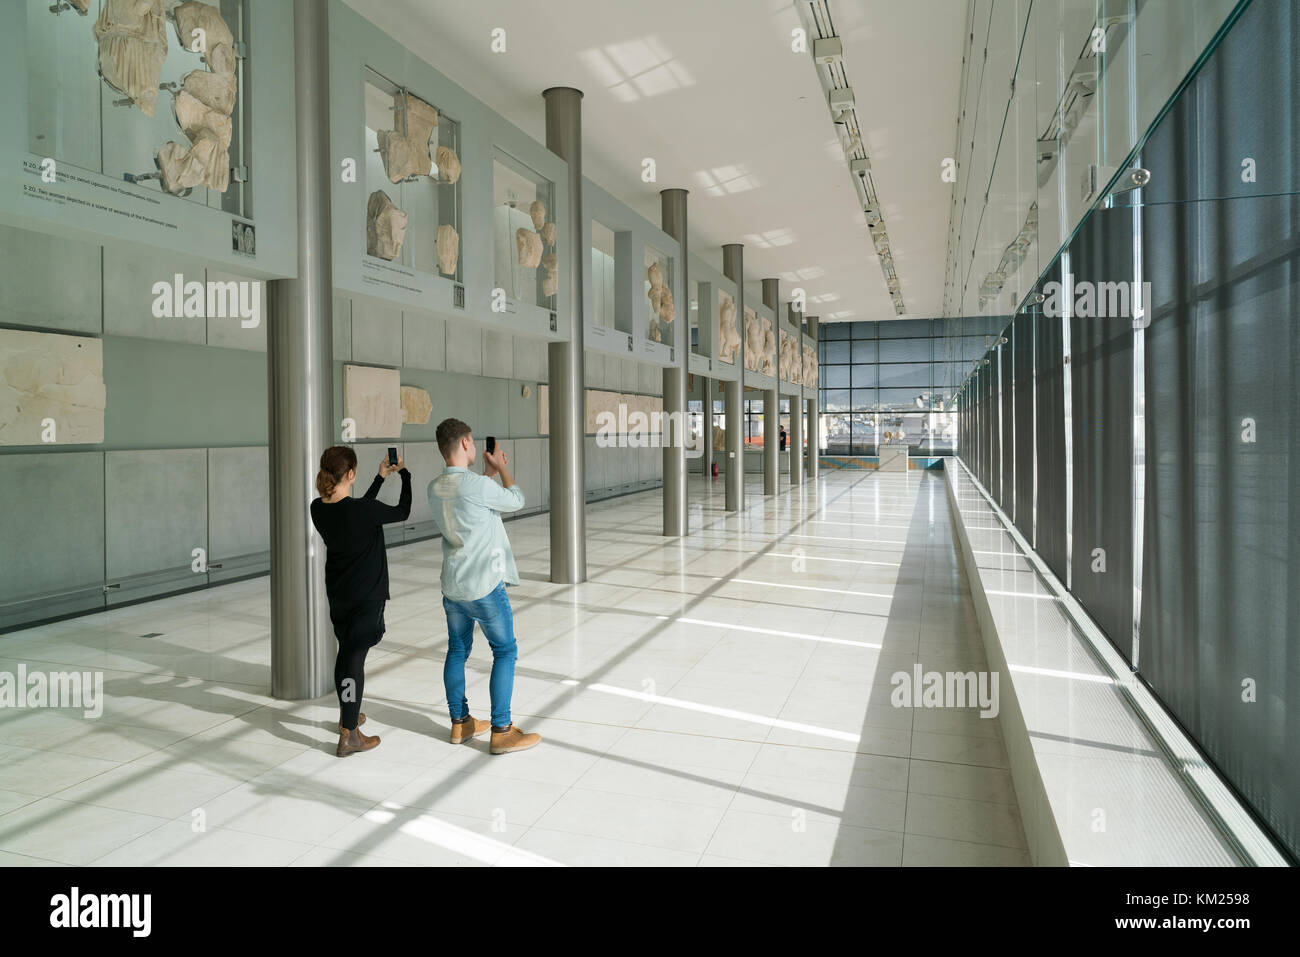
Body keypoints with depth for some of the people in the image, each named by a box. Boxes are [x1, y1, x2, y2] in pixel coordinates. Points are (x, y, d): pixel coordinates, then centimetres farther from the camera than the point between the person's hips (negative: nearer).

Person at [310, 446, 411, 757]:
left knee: (345, 650, 22)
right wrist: (405, 474, 8)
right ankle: (348, 736, 2)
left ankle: (347, 714, 39)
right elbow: (402, 512, -6)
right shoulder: (363, 510, -24)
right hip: (366, 594, -7)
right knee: (355, 656, -2)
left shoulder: (318, 509, -3)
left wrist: (381, 478, 20)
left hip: (336, 593, 7)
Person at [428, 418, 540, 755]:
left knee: (457, 650, 16)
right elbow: (516, 500, -5)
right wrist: (501, 467, 8)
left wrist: (489, 472, 21)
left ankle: (460, 722, 27)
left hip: (452, 586, 8)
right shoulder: (476, 485, -22)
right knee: (505, 652, 4)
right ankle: (501, 732, 7)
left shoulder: (435, 488, 2)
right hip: (484, 587, -7)